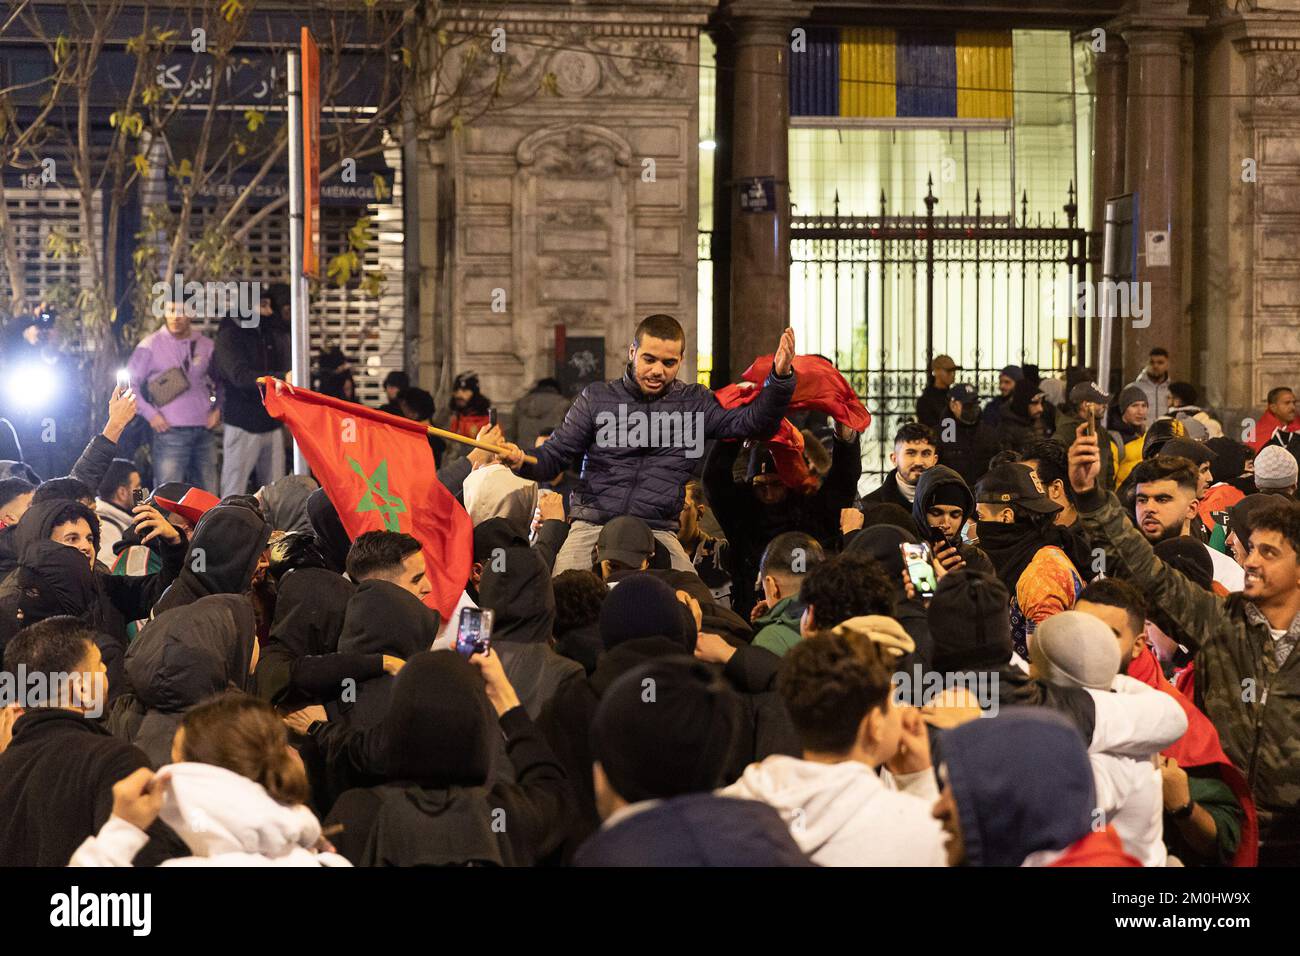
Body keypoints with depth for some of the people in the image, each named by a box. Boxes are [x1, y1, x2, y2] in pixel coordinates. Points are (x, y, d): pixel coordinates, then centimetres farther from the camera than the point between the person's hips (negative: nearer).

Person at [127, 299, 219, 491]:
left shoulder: (206, 345, 9)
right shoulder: (150, 345, -1)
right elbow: (130, 384, 2)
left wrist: (217, 409, 7)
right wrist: (150, 414, -7)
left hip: (204, 430, 4)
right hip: (170, 430, -4)